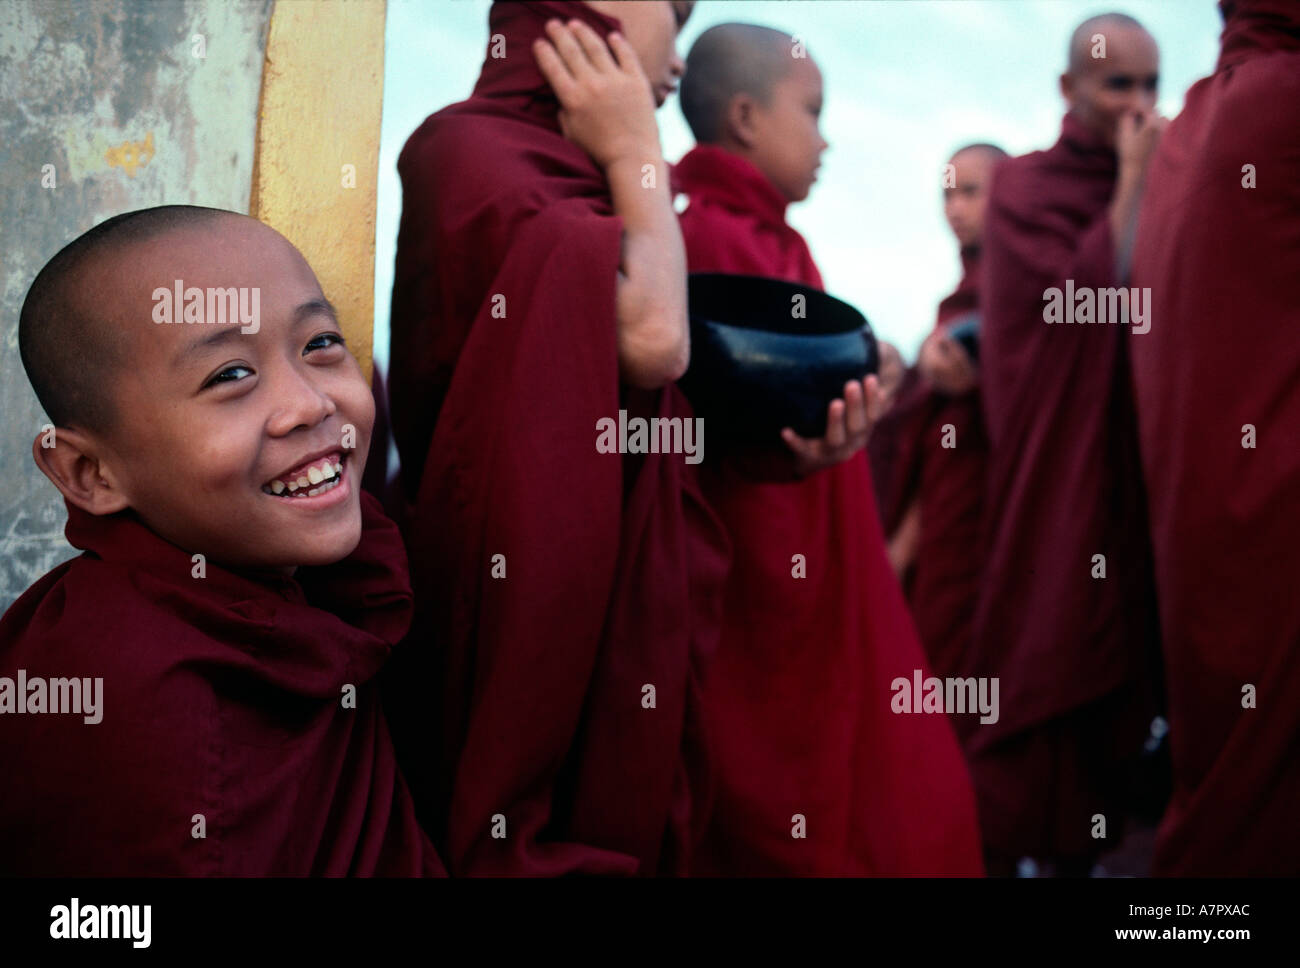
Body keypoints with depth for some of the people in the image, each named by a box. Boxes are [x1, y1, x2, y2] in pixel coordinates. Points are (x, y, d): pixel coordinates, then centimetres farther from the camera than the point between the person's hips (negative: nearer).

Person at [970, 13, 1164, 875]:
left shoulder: (1151, 198, 15)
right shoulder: (1027, 187, -2)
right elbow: (1089, 293, -16)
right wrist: (1132, 181, -10)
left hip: (1136, 459, 6)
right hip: (1058, 456, -6)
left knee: (1116, 655, 7)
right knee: (1049, 643, -6)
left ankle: (1087, 838, 16)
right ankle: (1024, 844, 3)